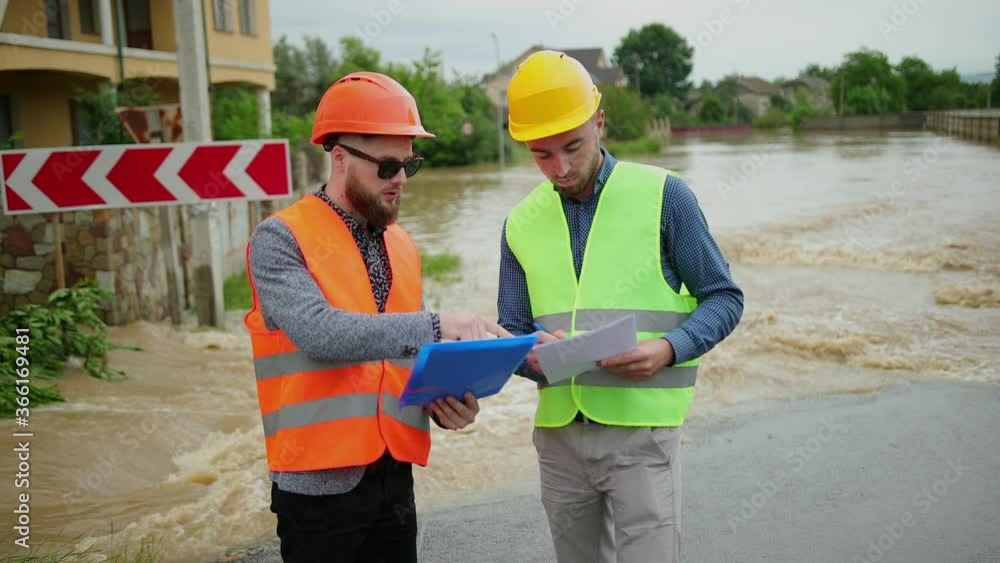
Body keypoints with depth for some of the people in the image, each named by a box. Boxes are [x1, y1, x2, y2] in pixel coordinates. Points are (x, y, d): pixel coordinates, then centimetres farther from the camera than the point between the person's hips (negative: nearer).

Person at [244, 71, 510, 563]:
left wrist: (442, 401, -4)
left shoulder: (403, 247, 10)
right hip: (321, 485, -5)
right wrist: (434, 326, -30)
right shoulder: (280, 240, -9)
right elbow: (319, 332, -25)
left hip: (394, 478, 6)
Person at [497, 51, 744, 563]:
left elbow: (724, 299, -1)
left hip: (640, 430, -4)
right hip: (558, 433, 4)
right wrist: (530, 353, -14)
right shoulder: (522, 223, 6)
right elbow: (510, 330, 10)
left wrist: (669, 349, -19)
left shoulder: (662, 195, -4)